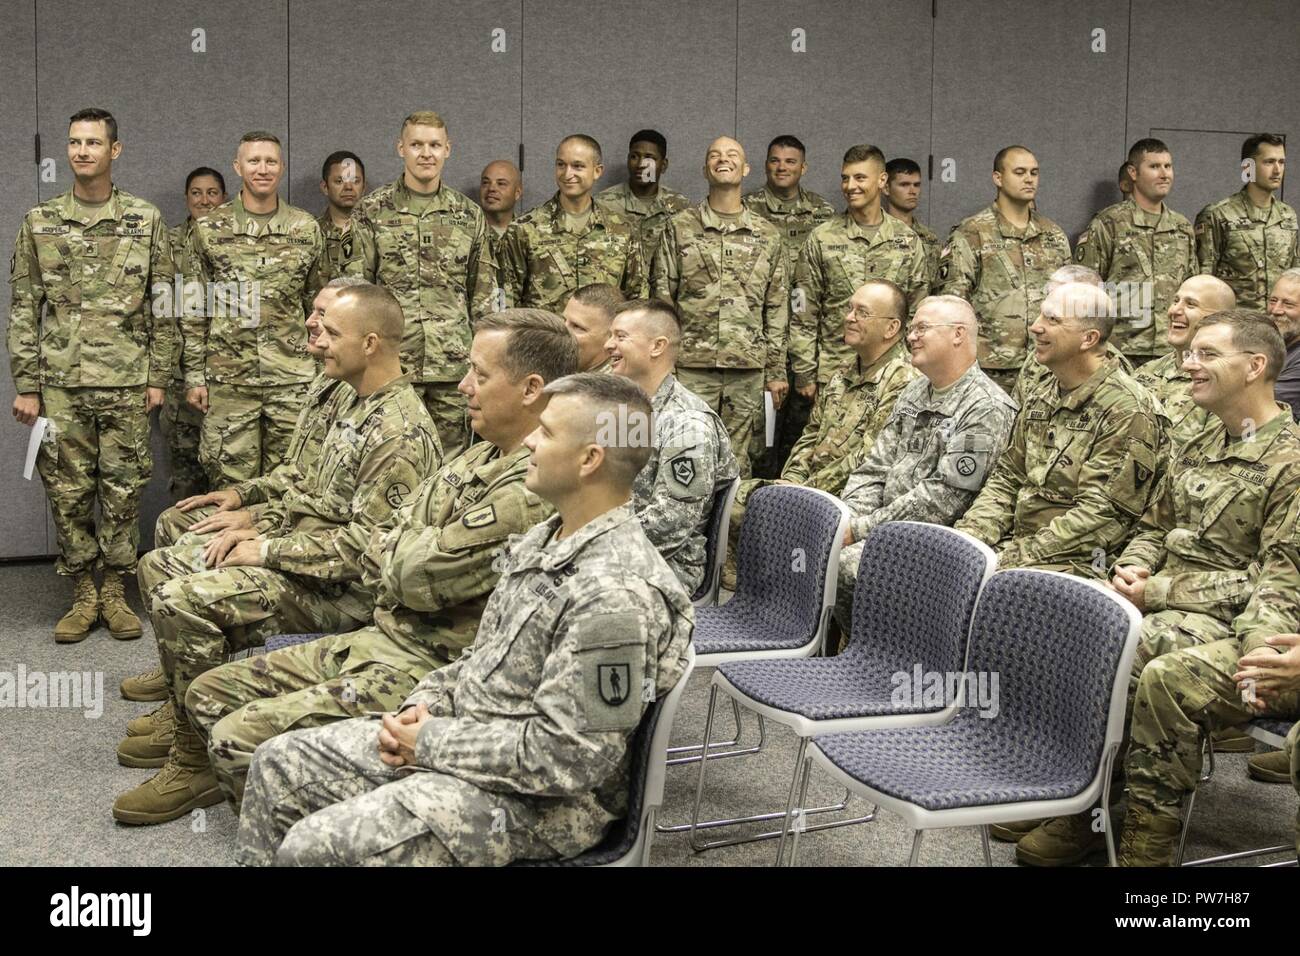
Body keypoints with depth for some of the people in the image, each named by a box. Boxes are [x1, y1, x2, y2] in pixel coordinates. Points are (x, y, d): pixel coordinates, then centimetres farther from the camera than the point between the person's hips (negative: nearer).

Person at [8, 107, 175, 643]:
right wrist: (25, 386, 0)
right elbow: (23, 309, 5)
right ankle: (82, 595, 17)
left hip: (126, 382, -1)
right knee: (67, 490, 5)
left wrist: (159, 377, 0)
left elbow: (163, 306, 5)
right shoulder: (39, 222, 6)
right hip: (60, 383, 1)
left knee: (123, 489, 4)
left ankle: (115, 594, 17)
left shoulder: (145, 220, 3)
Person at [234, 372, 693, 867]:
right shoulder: (546, 539, 5)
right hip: (463, 738, 10)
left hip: (535, 798, -10)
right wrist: (425, 706, -3)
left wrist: (431, 742, -17)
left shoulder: (616, 594, -27)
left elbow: (569, 755, -27)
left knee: (312, 846, -19)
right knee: (279, 763, 11)